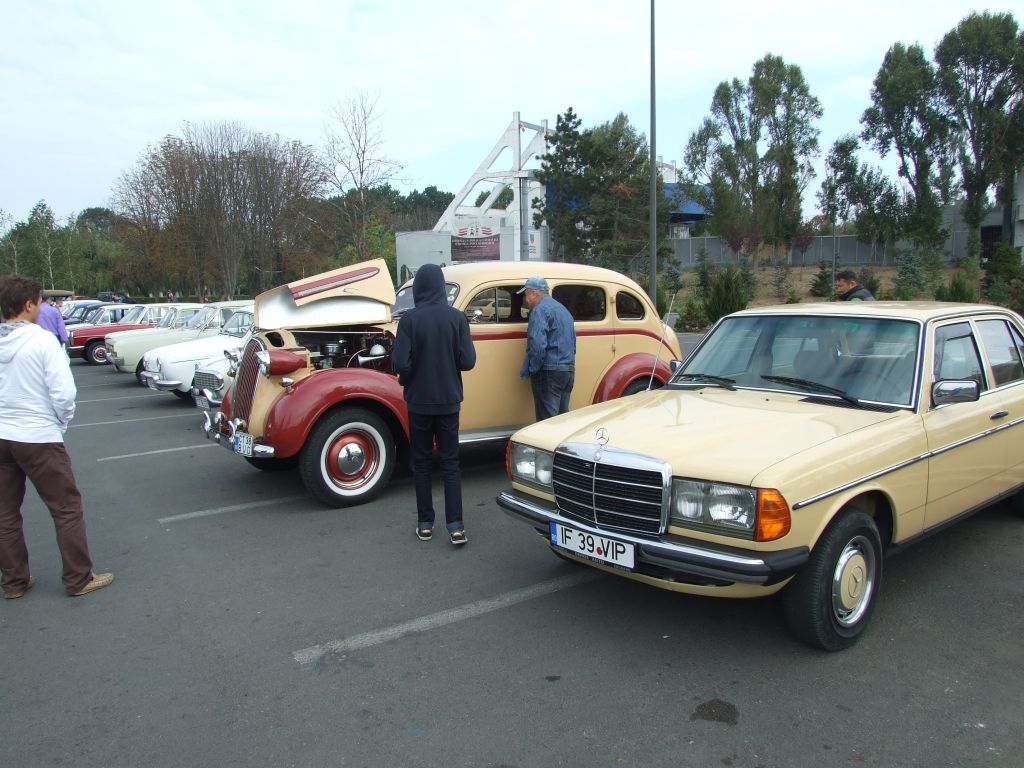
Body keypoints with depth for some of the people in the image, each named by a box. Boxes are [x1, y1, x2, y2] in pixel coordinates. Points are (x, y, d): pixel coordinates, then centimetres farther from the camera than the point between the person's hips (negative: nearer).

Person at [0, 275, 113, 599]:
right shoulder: (42, 339, -14)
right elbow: (63, 392, -18)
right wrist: (62, 421, 1)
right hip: (39, 438, -6)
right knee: (67, 509, 6)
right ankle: (79, 579, 12)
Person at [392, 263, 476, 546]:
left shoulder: (409, 319, -12)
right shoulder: (457, 318, -7)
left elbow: (400, 363, -15)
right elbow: (468, 361, -8)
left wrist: (406, 380, 5)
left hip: (418, 402, -1)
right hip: (449, 401, 1)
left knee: (421, 462, 13)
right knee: (450, 462, 9)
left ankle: (425, 524, 17)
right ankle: (455, 525, 2)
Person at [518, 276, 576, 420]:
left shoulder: (540, 310, -9)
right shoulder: (563, 309, 20)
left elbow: (537, 345, -20)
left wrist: (528, 371, -13)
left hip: (548, 372, -9)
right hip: (569, 371, 9)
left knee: (547, 420, -6)